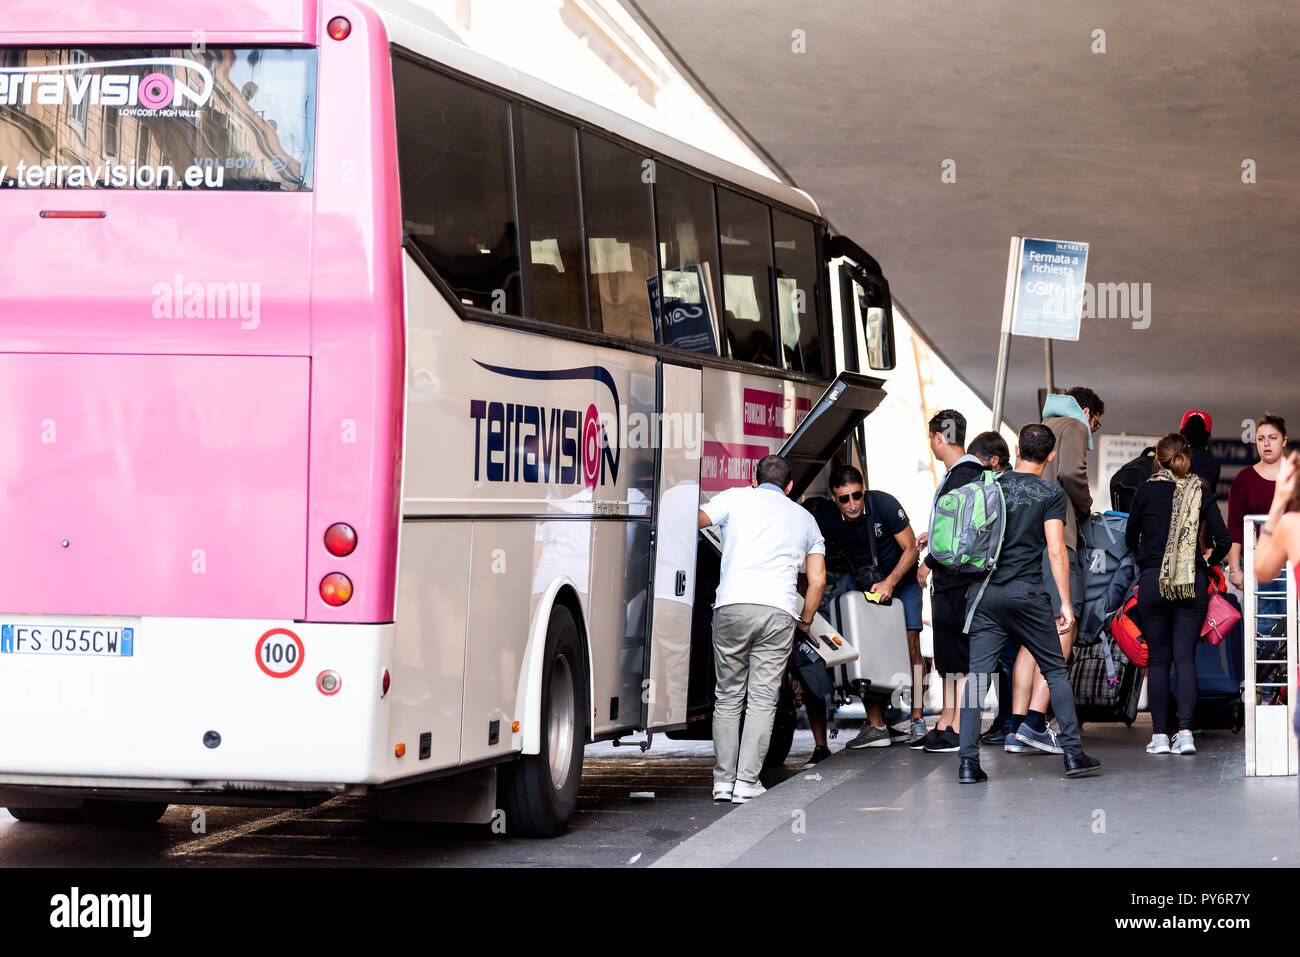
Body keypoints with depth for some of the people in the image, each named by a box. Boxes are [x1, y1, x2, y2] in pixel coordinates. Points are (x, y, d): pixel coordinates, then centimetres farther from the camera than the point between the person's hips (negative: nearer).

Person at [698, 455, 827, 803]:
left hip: (733, 605, -1)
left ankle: (723, 780, 7)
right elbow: (817, 579, 17)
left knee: (728, 697, 9)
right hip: (779, 611, 1)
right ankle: (747, 782, -3)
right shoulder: (804, 518, 23)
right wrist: (805, 621, 30)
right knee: (762, 700, 4)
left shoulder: (735, 499, 14)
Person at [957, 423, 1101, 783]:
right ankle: (1073, 753, 7)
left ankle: (969, 762, -5)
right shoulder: (1051, 494, -2)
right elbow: (1056, 551, -8)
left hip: (984, 591, 3)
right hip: (1026, 592, -3)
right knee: (1056, 670, 10)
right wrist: (1066, 603, -6)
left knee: (977, 674, 1)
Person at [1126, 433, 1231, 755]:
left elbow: (1131, 537, 9)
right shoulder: (1200, 491, 2)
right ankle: (1185, 732, -8)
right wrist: (1208, 563, 16)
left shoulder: (1147, 490, -1)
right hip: (1193, 584, 1)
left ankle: (1159, 735, 2)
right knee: (1185, 658, 2)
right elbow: (1223, 540, -2)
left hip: (1153, 582, -1)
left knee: (1157, 659, 4)